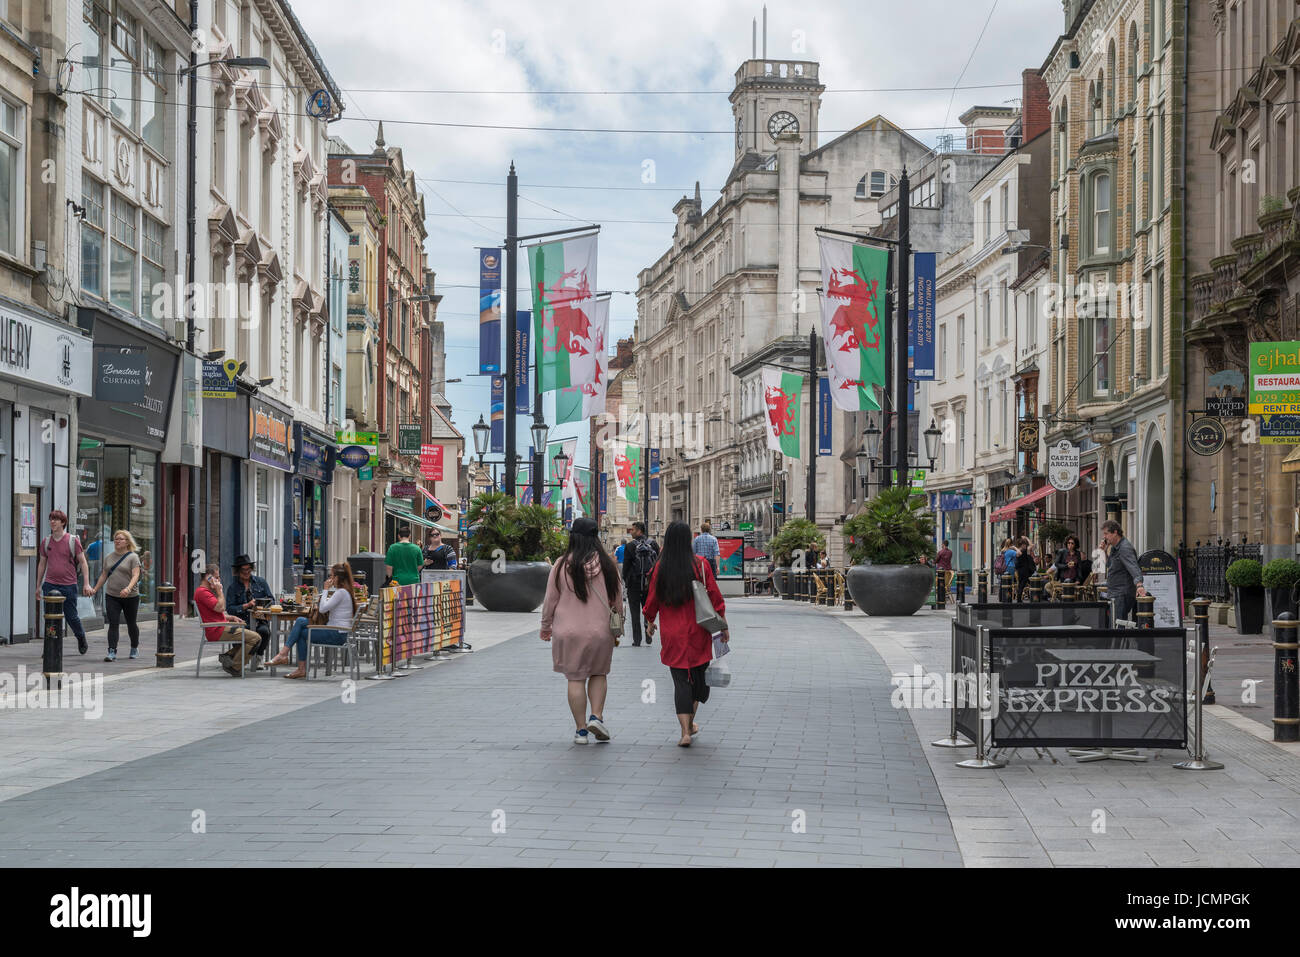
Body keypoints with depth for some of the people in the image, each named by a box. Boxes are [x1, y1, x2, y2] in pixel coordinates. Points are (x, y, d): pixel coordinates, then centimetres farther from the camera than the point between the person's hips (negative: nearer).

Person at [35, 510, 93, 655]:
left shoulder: (73, 541, -2)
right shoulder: (46, 541, 8)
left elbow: (83, 563, 0)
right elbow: (42, 563, 17)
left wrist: (86, 584, -8)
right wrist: (38, 586, 18)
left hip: (69, 585, -2)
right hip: (50, 585, 2)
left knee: (72, 617, 6)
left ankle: (82, 639, 31)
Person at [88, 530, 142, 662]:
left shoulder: (133, 557, -5)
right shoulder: (110, 556, 11)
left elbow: (135, 575, -15)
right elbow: (104, 575, 19)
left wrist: (128, 588, -31)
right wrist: (95, 589, 14)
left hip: (130, 597, -3)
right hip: (111, 596, 3)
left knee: (131, 624, 11)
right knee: (113, 624, -8)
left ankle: (134, 648, 32)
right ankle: (112, 652, -12)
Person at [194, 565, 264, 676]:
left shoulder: (206, 591, 23)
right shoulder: (202, 592, -13)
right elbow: (220, 607, -21)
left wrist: (232, 617, 14)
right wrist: (219, 591, -9)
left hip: (222, 628, 11)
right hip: (217, 631, -11)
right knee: (255, 638, -15)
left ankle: (228, 655, 6)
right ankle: (235, 667, -11)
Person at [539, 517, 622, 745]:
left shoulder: (562, 565, -7)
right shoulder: (607, 564, -2)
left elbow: (551, 600, -1)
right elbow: (617, 600, 5)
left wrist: (546, 626, 13)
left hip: (569, 631, -1)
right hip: (600, 630, 1)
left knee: (575, 678, 5)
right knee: (599, 674, 19)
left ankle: (581, 730, 6)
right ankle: (596, 716, 1)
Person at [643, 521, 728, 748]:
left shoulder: (661, 567, -4)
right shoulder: (700, 564, -7)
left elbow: (653, 599, 4)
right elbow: (715, 597, -5)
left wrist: (650, 622, 22)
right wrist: (723, 626, 5)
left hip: (672, 634, 0)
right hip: (698, 631, 0)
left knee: (681, 680, 2)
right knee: (699, 675, 19)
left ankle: (685, 731, -7)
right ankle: (690, 723, 29)